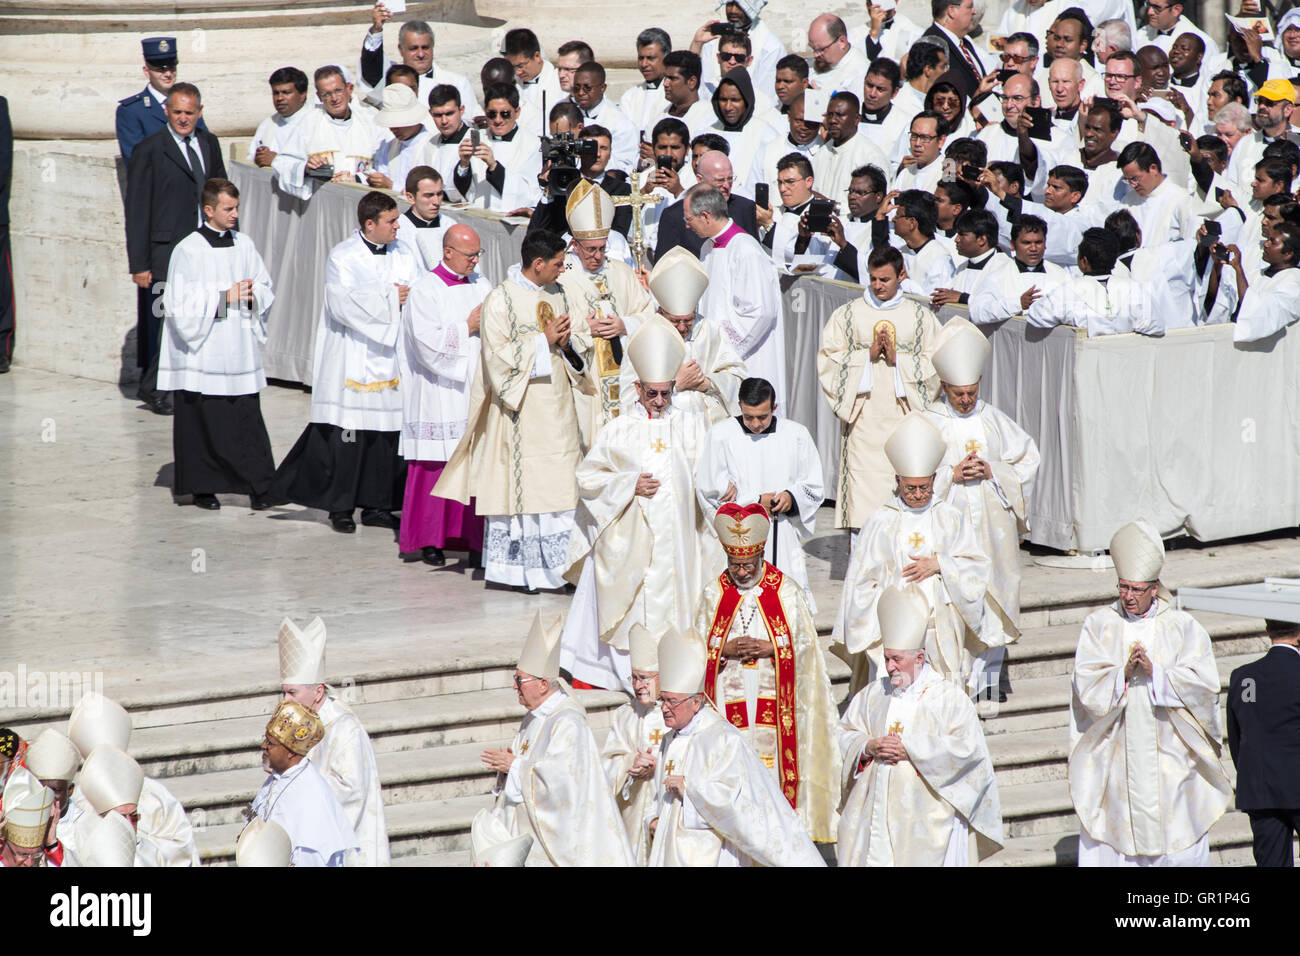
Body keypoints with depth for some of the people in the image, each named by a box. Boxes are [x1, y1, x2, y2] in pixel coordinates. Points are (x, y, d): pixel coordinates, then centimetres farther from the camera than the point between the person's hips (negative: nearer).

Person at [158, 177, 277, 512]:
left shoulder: (244, 245, 8)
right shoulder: (188, 251, -6)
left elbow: (265, 289, 14)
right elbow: (180, 303, -10)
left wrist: (252, 294, -8)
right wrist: (224, 297, -14)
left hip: (239, 352, 3)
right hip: (202, 353, -3)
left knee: (247, 419, -1)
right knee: (202, 421, 2)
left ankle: (260, 487, 0)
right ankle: (202, 487, 12)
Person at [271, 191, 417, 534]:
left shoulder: (404, 256, 12)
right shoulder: (343, 257, -4)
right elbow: (343, 303, -16)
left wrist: (409, 297, -15)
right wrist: (389, 298, -12)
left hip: (392, 360, 5)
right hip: (353, 361, -5)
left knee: (388, 435, 3)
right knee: (348, 434, -5)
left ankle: (377, 505, 12)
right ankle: (340, 508, 3)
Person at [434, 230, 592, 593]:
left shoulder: (559, 296, 11)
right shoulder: (499, 301, -8)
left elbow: (582, 345, 14)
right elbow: (499, 356, -14)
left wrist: (567, 342, -8)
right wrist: (544, 341, -15)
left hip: (558, 408, 6)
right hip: (521, 410, -6)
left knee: (560, 485, 2)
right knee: (522, 483, -4)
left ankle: (559, 562, 5)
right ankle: (519, 566, 2)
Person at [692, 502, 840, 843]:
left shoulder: (786, 591, 0)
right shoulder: (714, 592, 4)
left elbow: (804, 648, 1)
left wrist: (768, 648, -13)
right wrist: (726, 650, -12)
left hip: (774, 702, -1)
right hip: (728, 700, 1)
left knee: (773, 763, -4)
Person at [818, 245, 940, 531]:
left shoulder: (922, 317, 9)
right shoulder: (847, 315, 9)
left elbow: (934, 365, 5)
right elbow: (829, 361, 3)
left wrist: (897, 359, -9)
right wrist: (868, 355, -9)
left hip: (904, 412, 0)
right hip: (863, 416, 0)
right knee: (863, 481, -8)